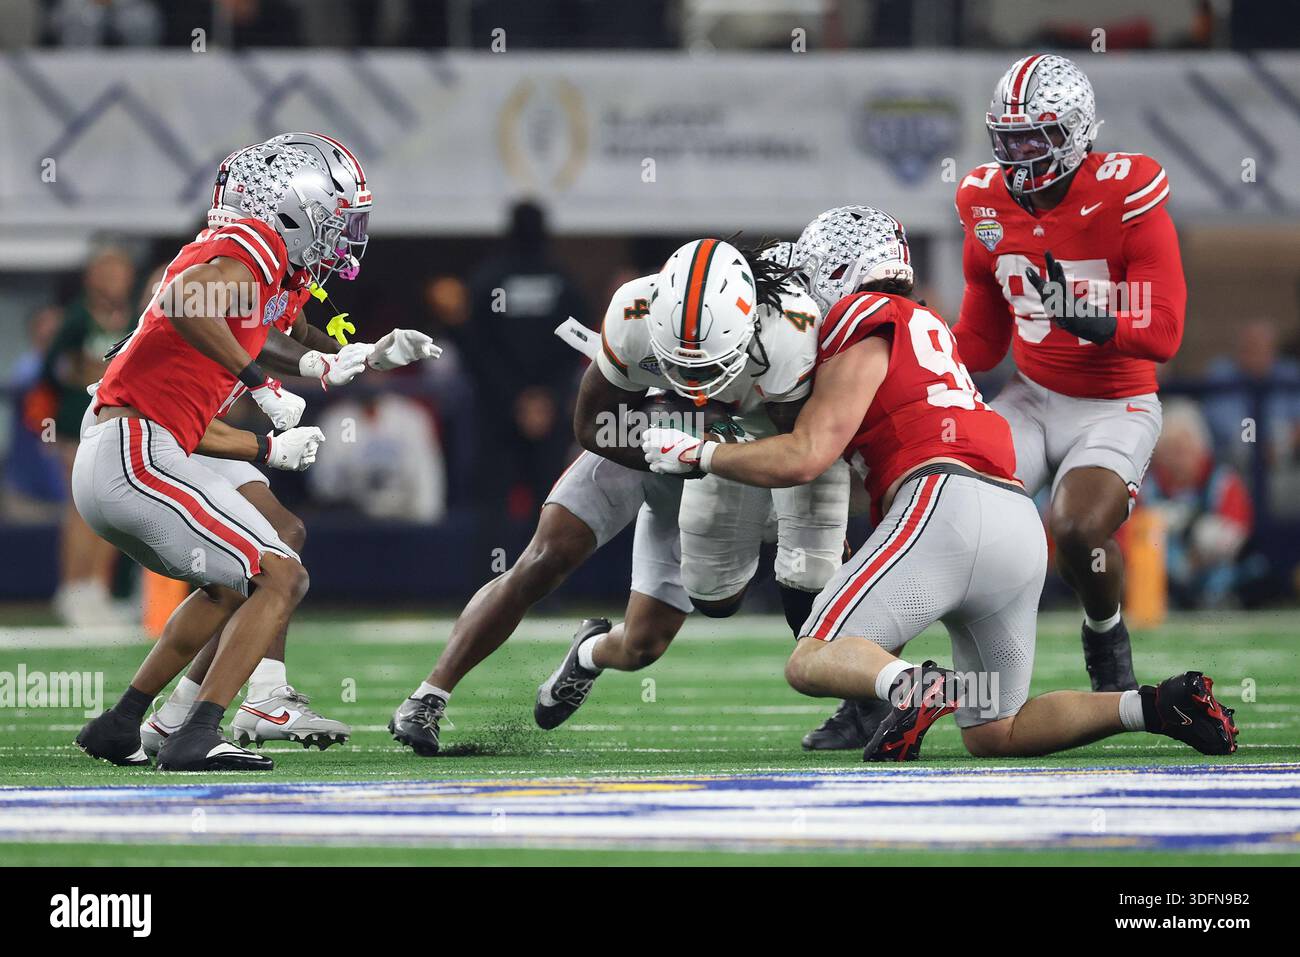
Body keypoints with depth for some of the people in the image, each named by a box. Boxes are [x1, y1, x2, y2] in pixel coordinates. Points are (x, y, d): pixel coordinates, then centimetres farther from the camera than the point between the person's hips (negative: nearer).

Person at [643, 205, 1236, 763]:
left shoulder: (865, 321, 4)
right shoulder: (925, 326, 30)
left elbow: (805, 458, -3)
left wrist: (696, 454, 9)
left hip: (947, 508, -8)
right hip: (1022, 530, 8)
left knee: (812, 662, -6)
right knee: (992, 735, 15)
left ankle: (909, 687, -37)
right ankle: (1156, 706, -2)